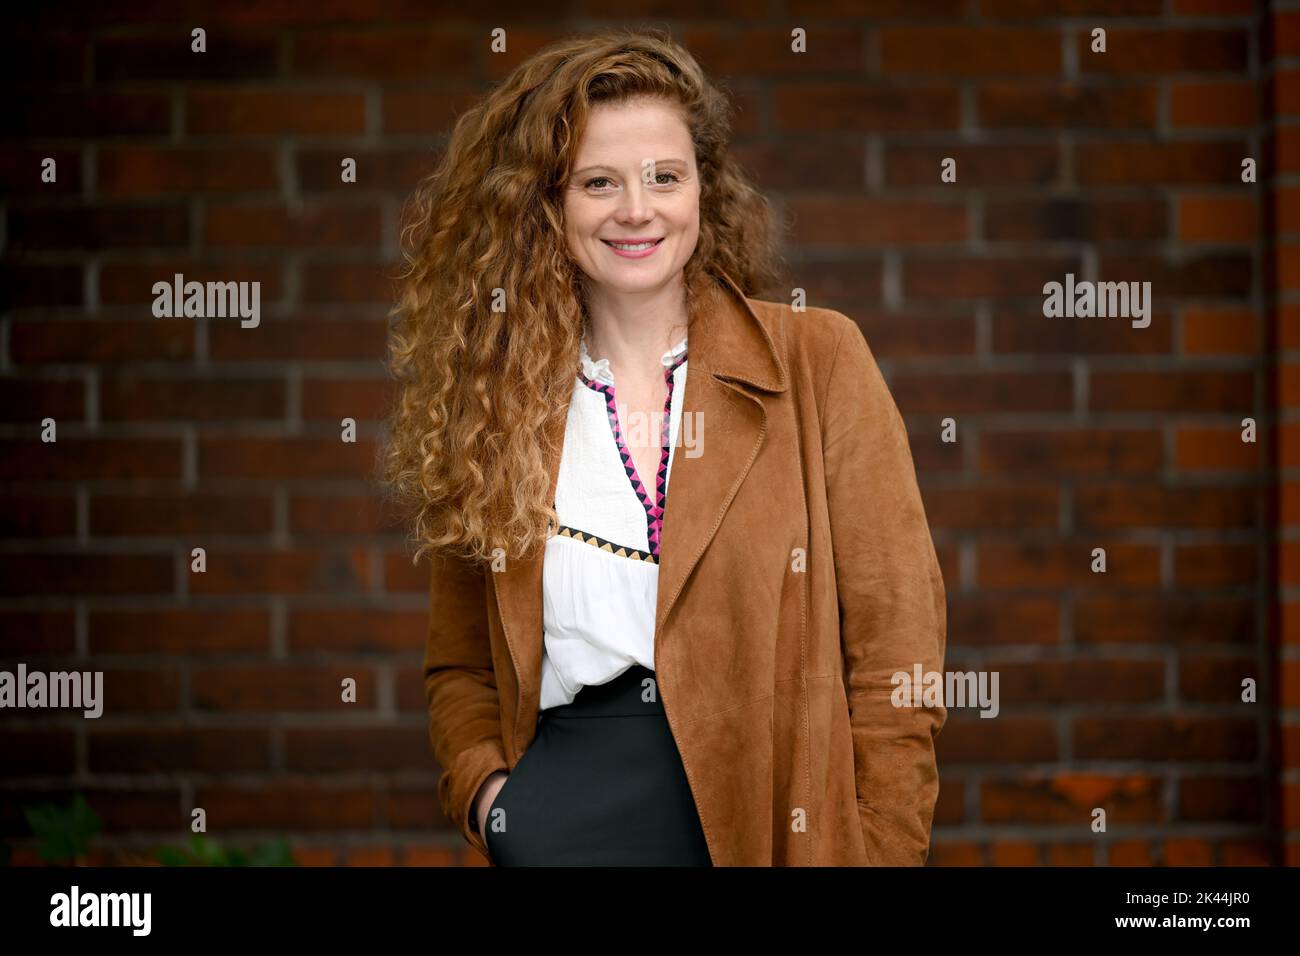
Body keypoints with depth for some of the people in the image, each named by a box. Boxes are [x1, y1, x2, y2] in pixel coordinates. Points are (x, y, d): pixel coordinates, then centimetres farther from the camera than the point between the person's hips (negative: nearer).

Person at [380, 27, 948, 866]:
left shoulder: (820, 362, 1)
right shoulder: (494, 399, 7)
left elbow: (895, 647, -3)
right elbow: (461, 666, 16)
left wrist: (881, 852, -11)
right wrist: (481, 784, -2)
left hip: (774, 824, -1)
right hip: (560, 827, 2)